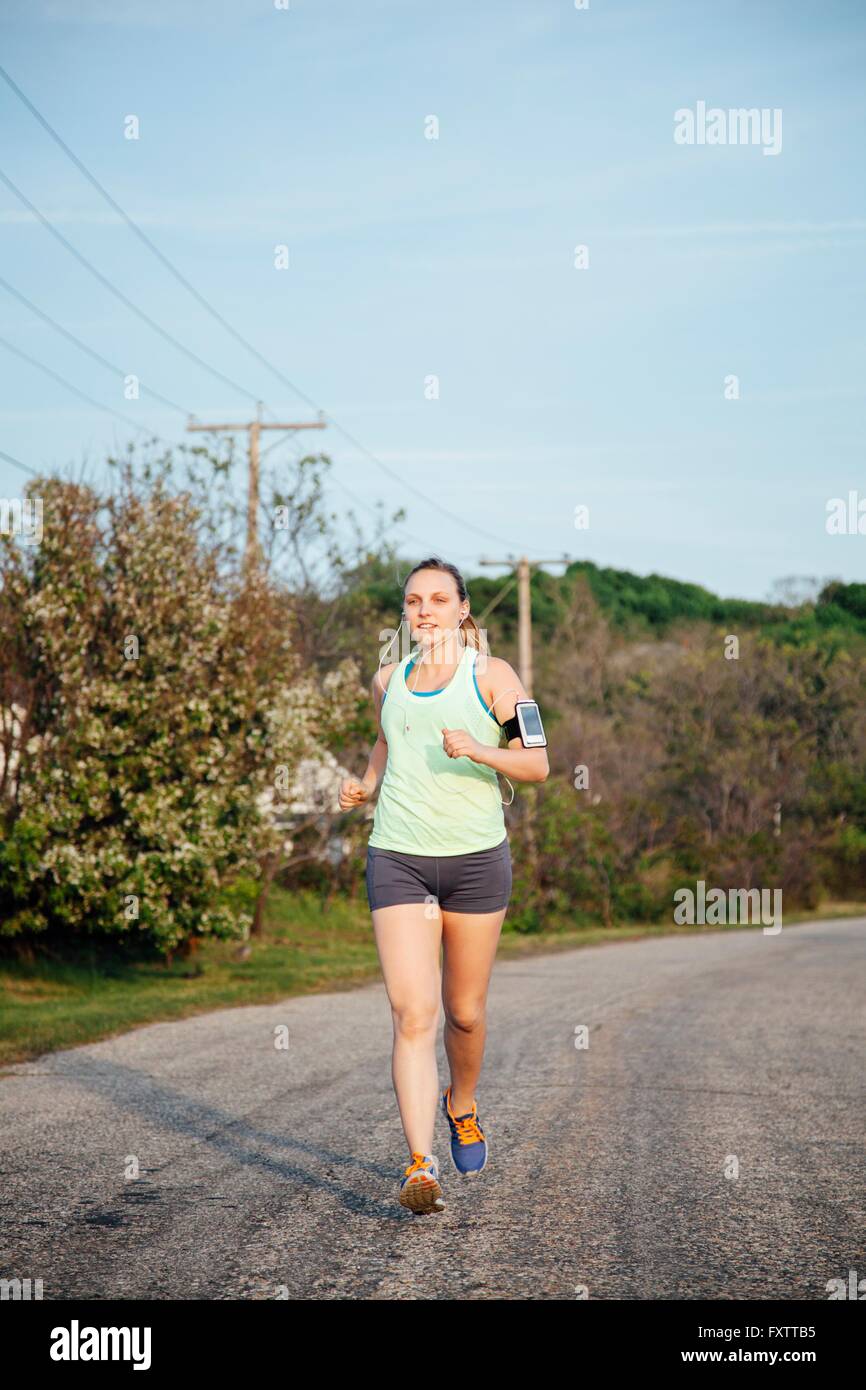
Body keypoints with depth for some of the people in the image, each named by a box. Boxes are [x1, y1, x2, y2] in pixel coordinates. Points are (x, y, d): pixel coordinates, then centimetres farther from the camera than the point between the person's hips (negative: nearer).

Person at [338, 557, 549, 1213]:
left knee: (465, 1011, 10)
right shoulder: (388, 681, 10)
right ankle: (422, 1166, -15)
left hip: (477, 859, -1)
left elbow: (537, 764, -4)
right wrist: (366, 784, 9)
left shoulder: (491, 675, -1)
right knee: (413, 1014, -12)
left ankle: (463, 1107, 41)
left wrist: (479, 751, -21)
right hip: (398, 860, 1)